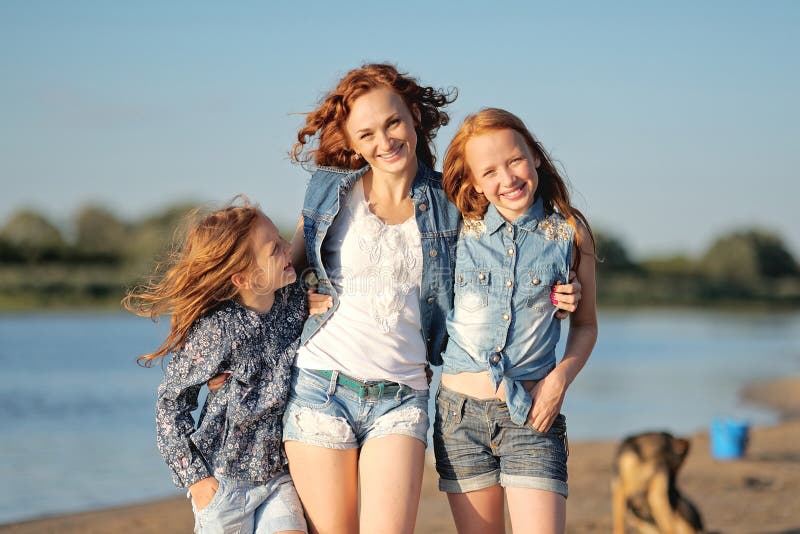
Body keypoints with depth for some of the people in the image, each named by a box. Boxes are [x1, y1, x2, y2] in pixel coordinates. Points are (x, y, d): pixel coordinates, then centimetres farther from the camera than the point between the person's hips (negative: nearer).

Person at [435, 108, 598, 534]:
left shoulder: (570, 233, 1)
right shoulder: (460, 233, 3)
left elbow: (585, 325, 11)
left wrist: (560, 378, -4)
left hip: (533, 415, -1)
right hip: (461, 413, 1)